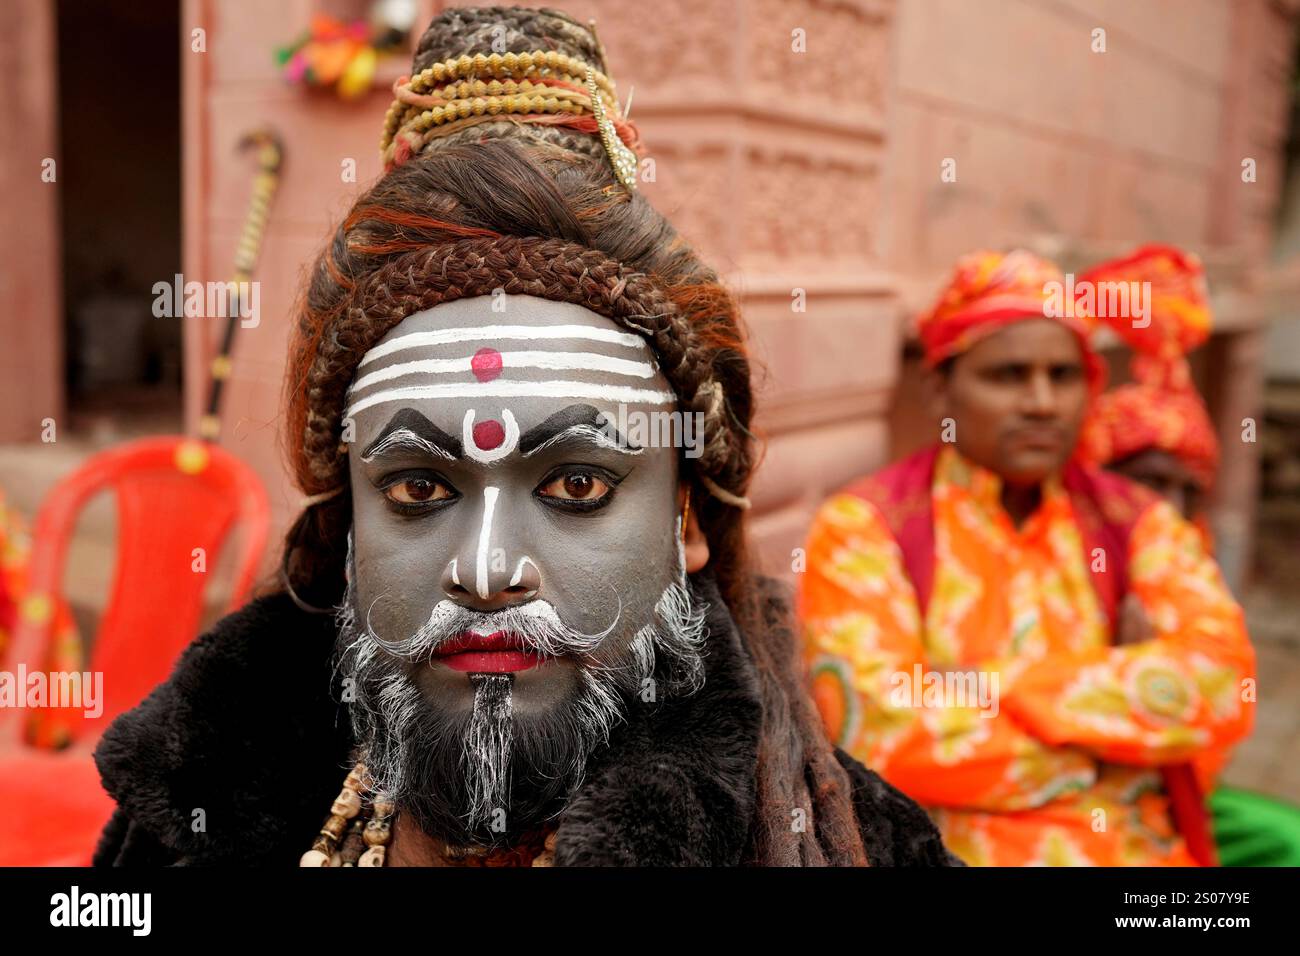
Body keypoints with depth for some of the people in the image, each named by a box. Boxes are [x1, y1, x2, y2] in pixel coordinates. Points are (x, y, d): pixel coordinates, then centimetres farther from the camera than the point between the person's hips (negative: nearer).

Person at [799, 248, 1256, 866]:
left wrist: (993, 687, -13)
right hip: (949, 849, -1)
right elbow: (882, 733, -13)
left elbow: (1222, 685, -6)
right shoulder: (862, 528, -3)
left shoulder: (1140, 523, 8)